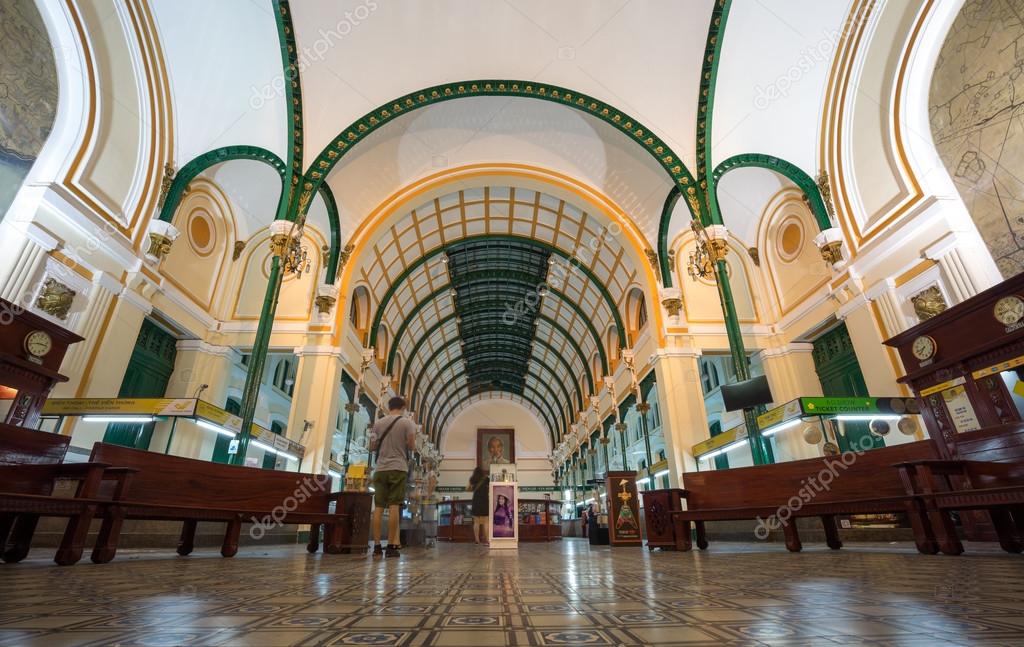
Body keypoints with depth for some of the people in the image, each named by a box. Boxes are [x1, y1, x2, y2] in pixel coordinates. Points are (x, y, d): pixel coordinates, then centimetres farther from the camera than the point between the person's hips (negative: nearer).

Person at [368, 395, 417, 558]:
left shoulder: (378, 423, 8)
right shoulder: (407, 422, -2)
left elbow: (372, 447, 10)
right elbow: (411, 446, -5)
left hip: (380, 469, 3)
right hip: (398, 468, -3)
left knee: (378, 507, 5)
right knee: (393, 506, -3)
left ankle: (377, 545, 5)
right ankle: (391, 546, -2)